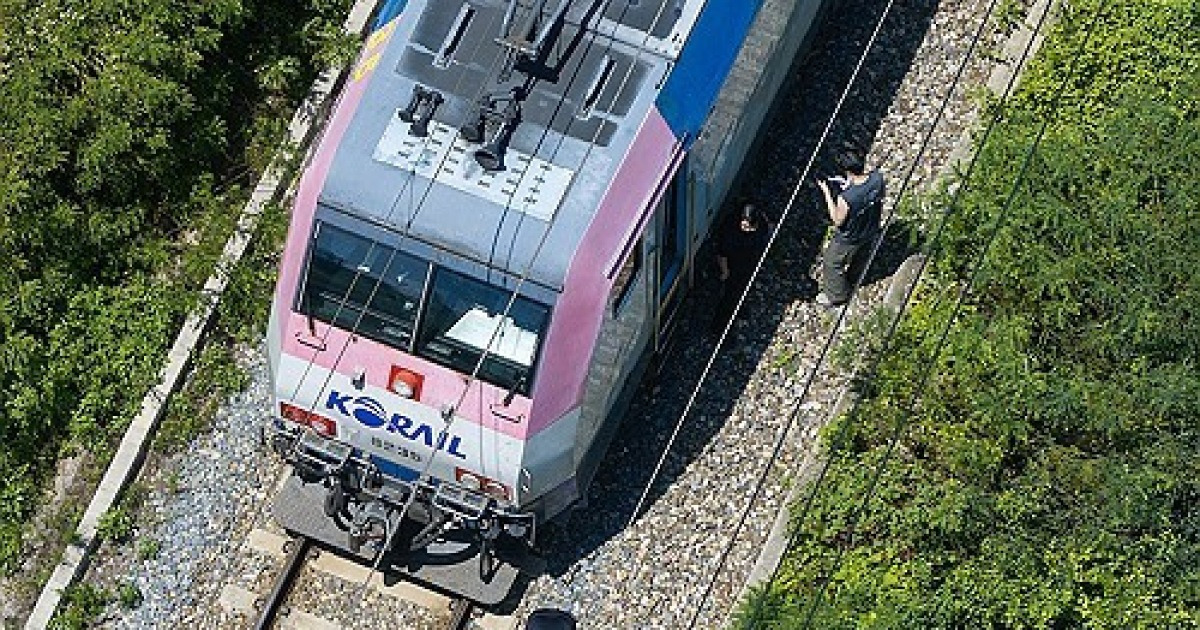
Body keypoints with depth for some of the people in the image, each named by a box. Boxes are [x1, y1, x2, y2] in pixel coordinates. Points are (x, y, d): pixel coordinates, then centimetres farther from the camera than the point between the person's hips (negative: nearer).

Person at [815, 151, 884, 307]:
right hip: (871, 231, 6)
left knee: (832, 263, 25)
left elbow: (837, 221, -23)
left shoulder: (846, 198, -44)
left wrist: (827, 194, -21)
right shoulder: (878, 177, -27)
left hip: (849, 239, -6)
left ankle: (835, 296, 48)